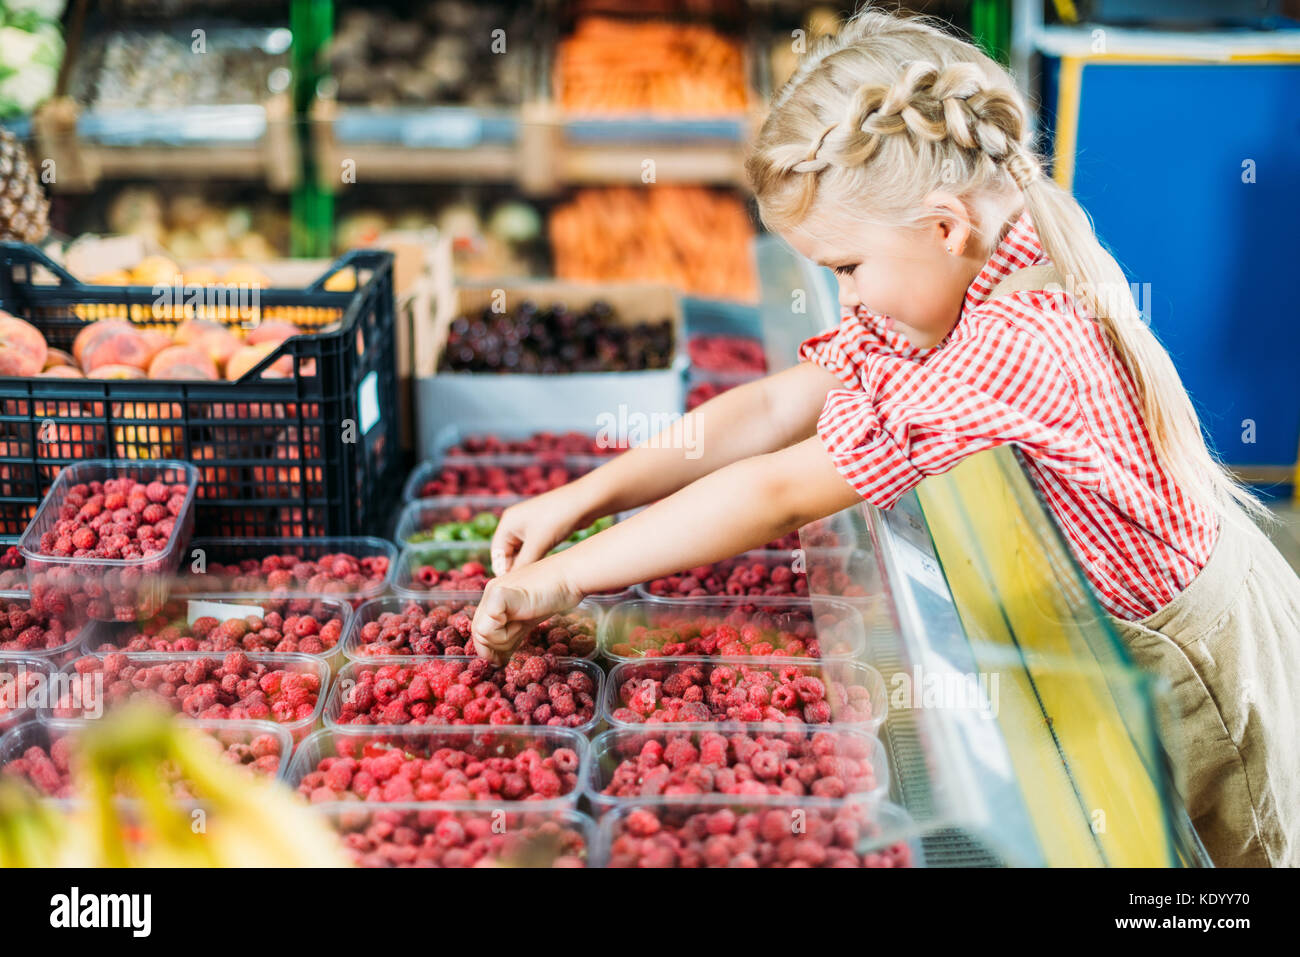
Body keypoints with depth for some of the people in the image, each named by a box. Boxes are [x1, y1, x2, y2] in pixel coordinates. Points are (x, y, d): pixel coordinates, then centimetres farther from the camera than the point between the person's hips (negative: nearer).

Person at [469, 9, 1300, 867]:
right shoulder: (958, 286, -7)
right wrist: (582, 497, -13)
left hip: (1190, 666, -8)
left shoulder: (1016, 351, -36)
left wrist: (561, 578, -29)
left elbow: (778, 495, -36)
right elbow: (775, 409, -6)